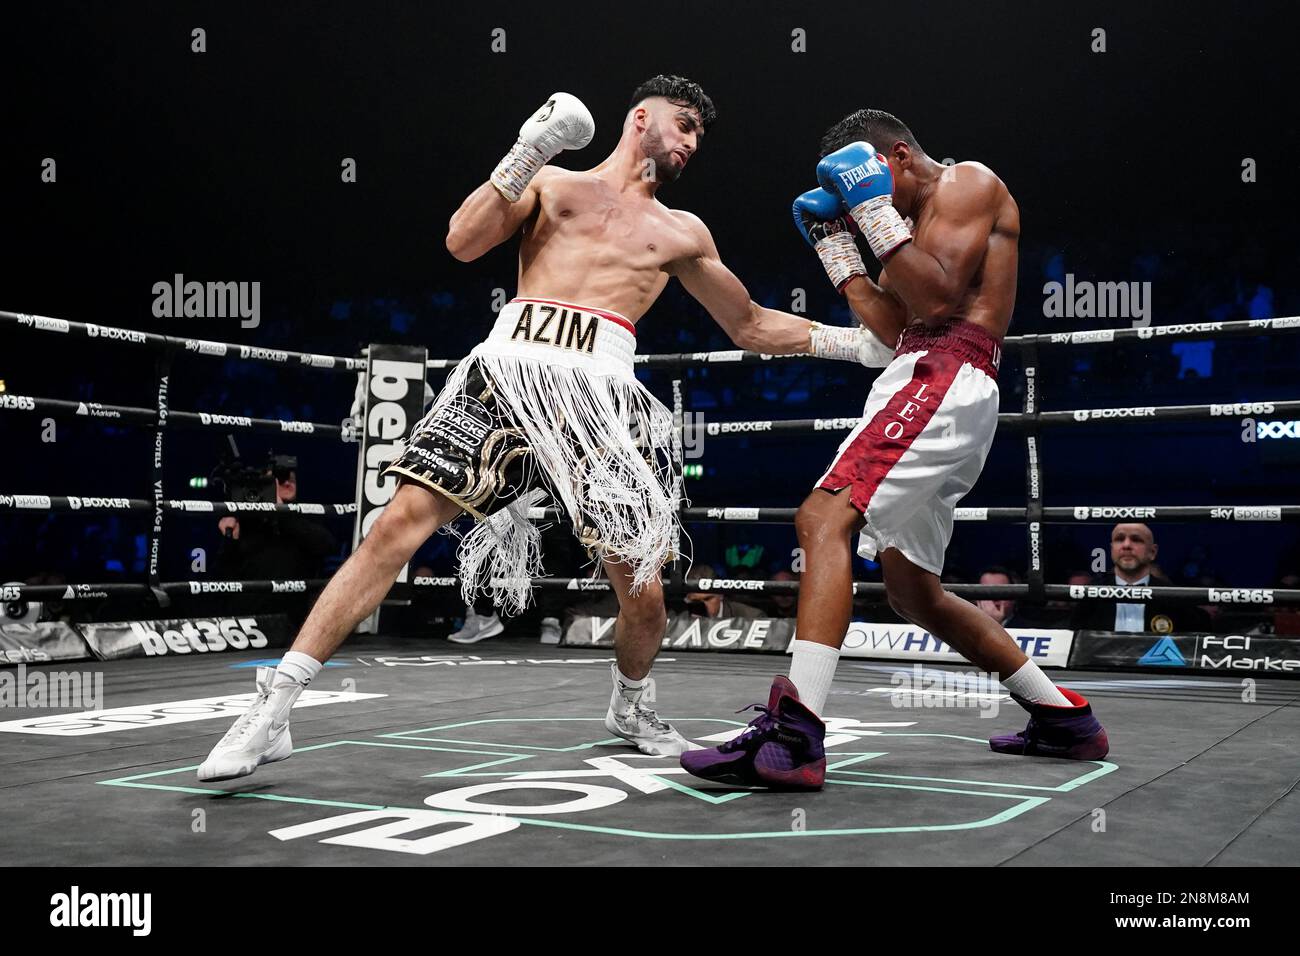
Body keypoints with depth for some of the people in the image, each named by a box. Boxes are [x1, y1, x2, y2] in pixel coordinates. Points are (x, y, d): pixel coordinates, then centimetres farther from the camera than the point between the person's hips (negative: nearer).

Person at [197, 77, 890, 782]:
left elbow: (751, 326, 30)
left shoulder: (682, 233, 25)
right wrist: (525, 156, -3)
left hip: (601, 392, 2)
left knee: (643, 592, -3)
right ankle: (273, 710, -10)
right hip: (508, 369, -2)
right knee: (400, 523, -17)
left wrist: (852, 341, 23)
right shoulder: (551, 181, 19)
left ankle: (629, 709, 32)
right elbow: (463, 242, 5)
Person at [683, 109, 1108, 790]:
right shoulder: (923, 217, 28)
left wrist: (873, 208, -12)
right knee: (914, 593, 14)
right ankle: (1062, 717, 24)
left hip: (947, 380, -10)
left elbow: (938, 300, -13)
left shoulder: (969, 183, 1)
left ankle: (793, 734, -36)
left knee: (822, 519, -26)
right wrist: (835, 246, 20)